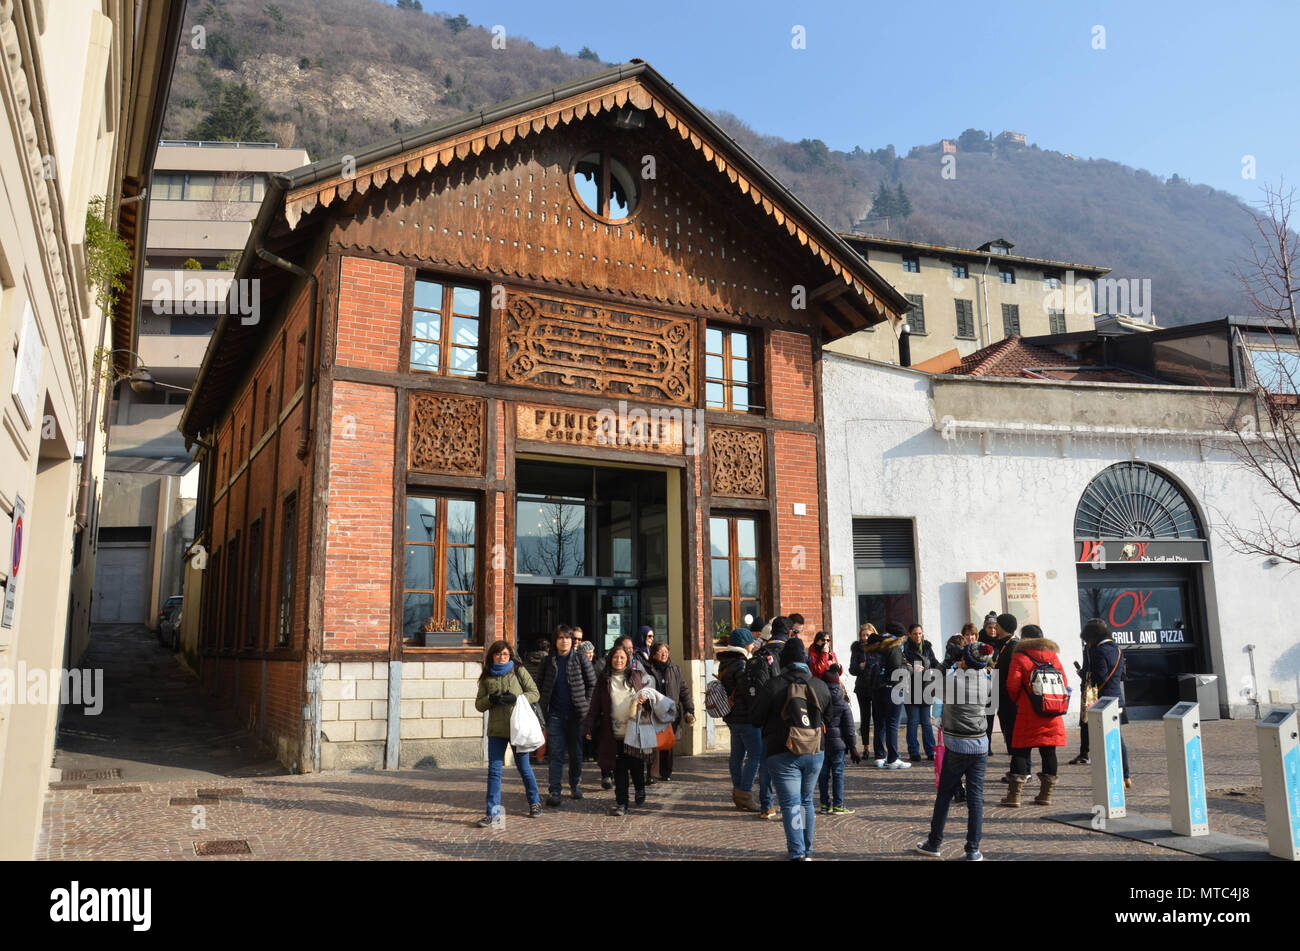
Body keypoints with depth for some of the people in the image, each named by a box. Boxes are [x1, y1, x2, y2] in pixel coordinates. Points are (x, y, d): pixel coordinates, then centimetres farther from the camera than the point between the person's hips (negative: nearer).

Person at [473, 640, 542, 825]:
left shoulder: (519, 671, 3)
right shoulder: (487, 677, 10)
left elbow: (535, 694, 3)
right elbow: (479, 704, 10)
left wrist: (517, 698, -14)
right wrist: (491, 699, -11)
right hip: (496, 729, 2)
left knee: (523, 767, 8)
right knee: (494, 770, -3)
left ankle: (534, 802, 30)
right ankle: (493, 813, 2)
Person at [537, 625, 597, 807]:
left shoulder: (580, 658, 1)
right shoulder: (549, 662, 8)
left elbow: (592, 683, 3)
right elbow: (543, 687, 15)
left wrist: (586, 704, -3)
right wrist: (544, 710, 6)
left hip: (575, 714, -1)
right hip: (555, 714, 1)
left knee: (576, 752, 10)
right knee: (556, 754, -5)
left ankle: (575, 785, 28)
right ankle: (554, 792, -7)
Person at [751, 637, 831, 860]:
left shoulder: (774, 685, -12)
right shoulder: (820, 686, 0)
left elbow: (757, 715, -3)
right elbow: (827, 714, 12)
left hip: (783, 755, -4)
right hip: (815, 752, 4)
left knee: (791, 803, -1)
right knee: (806, 800, 19)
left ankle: (798, 853, -6)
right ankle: (807, 848, 27)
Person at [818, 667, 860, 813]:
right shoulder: (843, 706, -5)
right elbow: (849, 729, -2)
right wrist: (853, 748, 3)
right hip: (837, 742, -3)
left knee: (823, 773, 10)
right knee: (838, 773, 4)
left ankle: (825, 804, 15)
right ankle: (838, 805, 5)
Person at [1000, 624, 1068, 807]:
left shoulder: (1020, 657, -4)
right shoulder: (1053, 655, 9)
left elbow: (1012, 685, -11)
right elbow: (1064, 682, 9)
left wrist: (1016, 700, 8)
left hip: (1028, 713, -4)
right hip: (1052, 715, 4)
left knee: (1020, 751, 0)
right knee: (1049, 752, 9)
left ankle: (1014, 794, -2)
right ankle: (1046, 794, 11)